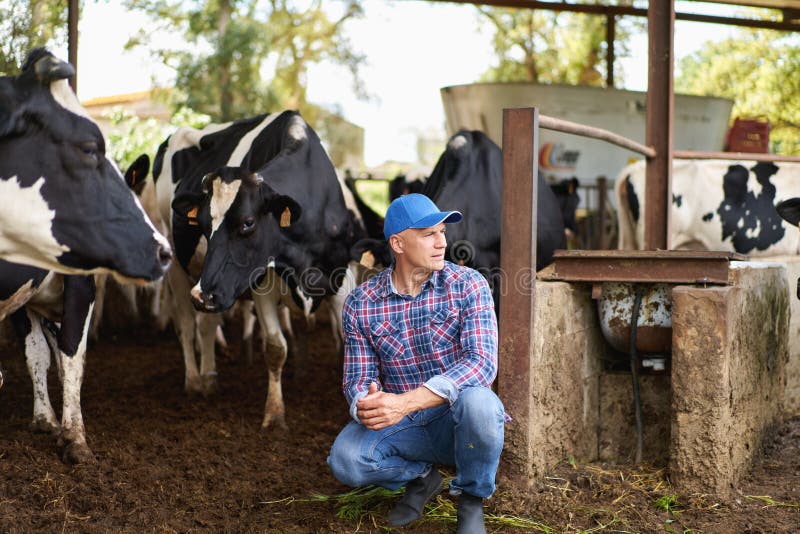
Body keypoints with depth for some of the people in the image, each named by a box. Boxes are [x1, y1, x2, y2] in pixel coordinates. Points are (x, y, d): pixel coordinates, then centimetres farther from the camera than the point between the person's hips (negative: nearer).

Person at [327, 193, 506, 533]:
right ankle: (421, 476, 8)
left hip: (459, 422, -1)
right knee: (345, 459, -26)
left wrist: (407, 402, -35)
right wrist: (366, 406, -30)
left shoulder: (468, 285, -10)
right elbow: (358, 378, -2)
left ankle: (471, 499, -5)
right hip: (402, 426, 2)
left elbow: (482, 362, -23)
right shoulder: (360, 305, -4)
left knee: (476, 400, -36)